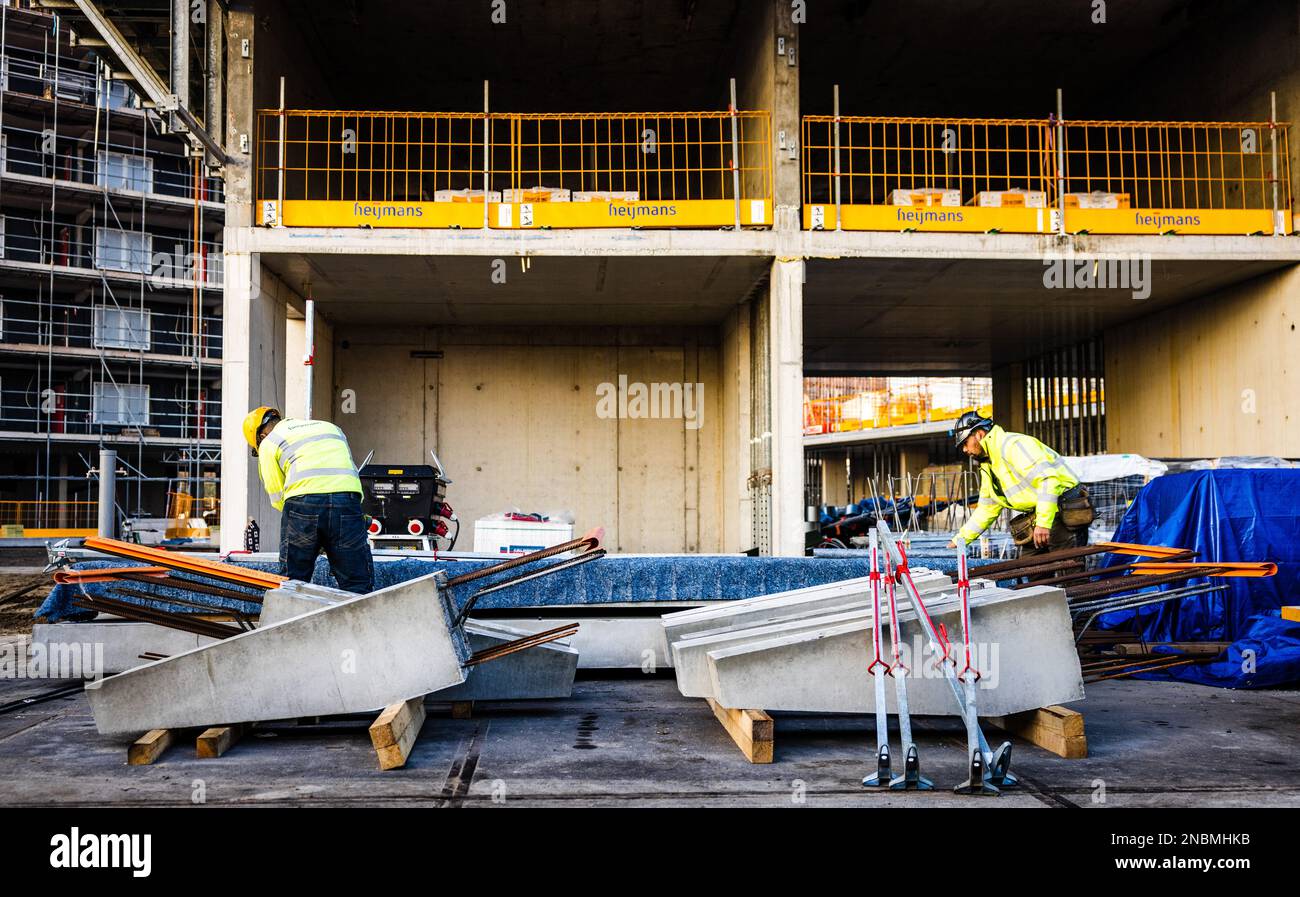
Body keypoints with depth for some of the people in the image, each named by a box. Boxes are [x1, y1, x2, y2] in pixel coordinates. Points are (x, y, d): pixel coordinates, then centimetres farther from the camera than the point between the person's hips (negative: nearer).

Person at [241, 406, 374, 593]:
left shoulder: (268, 443, 20)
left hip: (303, 503, -2)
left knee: (293, 584, 11)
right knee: (358, 585, 1)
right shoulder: (330, 427, 32)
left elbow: (278, 498, 14)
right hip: (347, 499, 2)